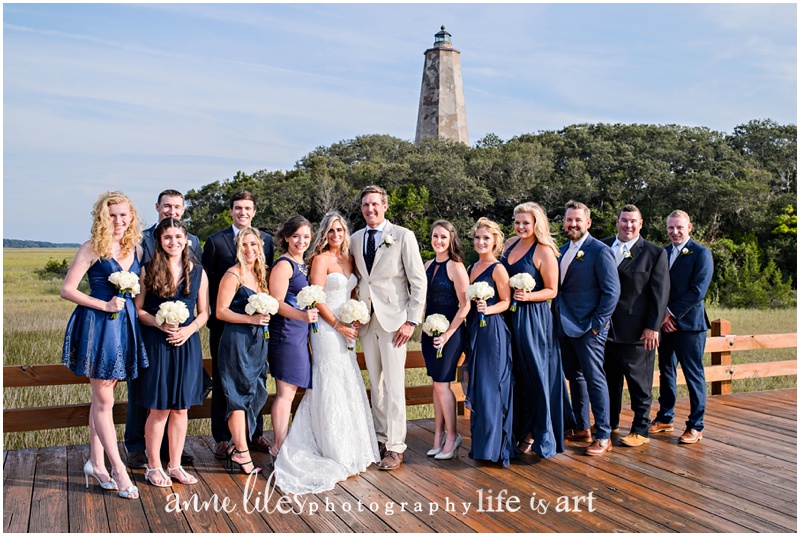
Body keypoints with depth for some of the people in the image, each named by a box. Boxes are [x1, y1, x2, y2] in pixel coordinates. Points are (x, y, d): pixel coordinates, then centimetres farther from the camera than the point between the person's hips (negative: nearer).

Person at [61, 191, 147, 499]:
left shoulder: (134, 248, 6)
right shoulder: (92, 249, -9)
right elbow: (67, 290, -11)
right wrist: (104, 305, -14)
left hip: (126, 325, 6)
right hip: (98, 325, -6)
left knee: (103, 397, 15)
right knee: (103, 400, 2)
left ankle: (96, 463, 25)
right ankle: (118, 469, 7)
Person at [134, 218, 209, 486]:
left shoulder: (198, 272, 6)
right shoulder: (148, 271, -1)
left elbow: (204, 312, 8)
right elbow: (137, 309, -1)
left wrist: (189, 329, -10)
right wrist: (160, 323, -17)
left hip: (187, 345, 3)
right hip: (157, 345, -3)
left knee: (181, 408, 9)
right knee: (159, 409, 2)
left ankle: (175, 465, 22)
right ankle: (153, 466, 18)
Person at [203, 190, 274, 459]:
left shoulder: (266, 240, 7)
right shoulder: (215, 240, 0)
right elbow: (206, 281, 0)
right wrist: (210, 314, -7)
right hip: (223, 322, -2)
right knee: (222, 381, 7)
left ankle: (256, 433, 24)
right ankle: (222, 437, 18)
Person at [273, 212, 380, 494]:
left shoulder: (349, 259, 13)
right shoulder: (321, 259, -8)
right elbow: (317, 299, -13)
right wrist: (338, 325, -13)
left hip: (345, 329, 7)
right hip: (327, 328, -7)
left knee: (349, 386, 11)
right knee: (332, 387, -2)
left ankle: (352, 448, 22)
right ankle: (338, 453, 6)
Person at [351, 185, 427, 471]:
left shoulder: (403, 236, -4)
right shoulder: (356, 238, 11)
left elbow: (419, 280, -6)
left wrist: (412, 321, -12)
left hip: (393, 318, -5)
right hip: (366, 319, 5)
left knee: (393, 384, -4)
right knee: (375, 383, 11)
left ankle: (395, 447, 4)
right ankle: (381, 438, 22)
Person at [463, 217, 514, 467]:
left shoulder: (498, 269, -8)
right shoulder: (472, 267, 14)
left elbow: (506, 301, -8)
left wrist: (488, 309, -24)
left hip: (492, 331, -8)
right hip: (473, 330, 8)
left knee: (490, 385, -4)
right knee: (475, 385, 11)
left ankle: (493, 445, 5)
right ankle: (480, 440, 22)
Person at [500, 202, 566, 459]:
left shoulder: (544, 252, -10)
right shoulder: (511, 244, 9)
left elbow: (552, 290, -7)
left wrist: (528, 296, -22)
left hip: (533, 318, -7)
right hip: (509, 316, 7)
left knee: (534, 373, 1)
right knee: (515, 375, 12)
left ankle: (536, 433, 15)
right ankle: (520, 427, 26)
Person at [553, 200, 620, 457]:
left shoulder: (599, 250, -11)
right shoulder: (564, 250, 13)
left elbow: (612, 291, -13)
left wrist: (597, 324, -16)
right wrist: (556, 317, 8)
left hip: (588, 328, -8)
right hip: (565, 326, 8)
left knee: (594, 379, -1)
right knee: (574, 377, 15)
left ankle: (603, 436, 8)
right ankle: (581, 428, 28)